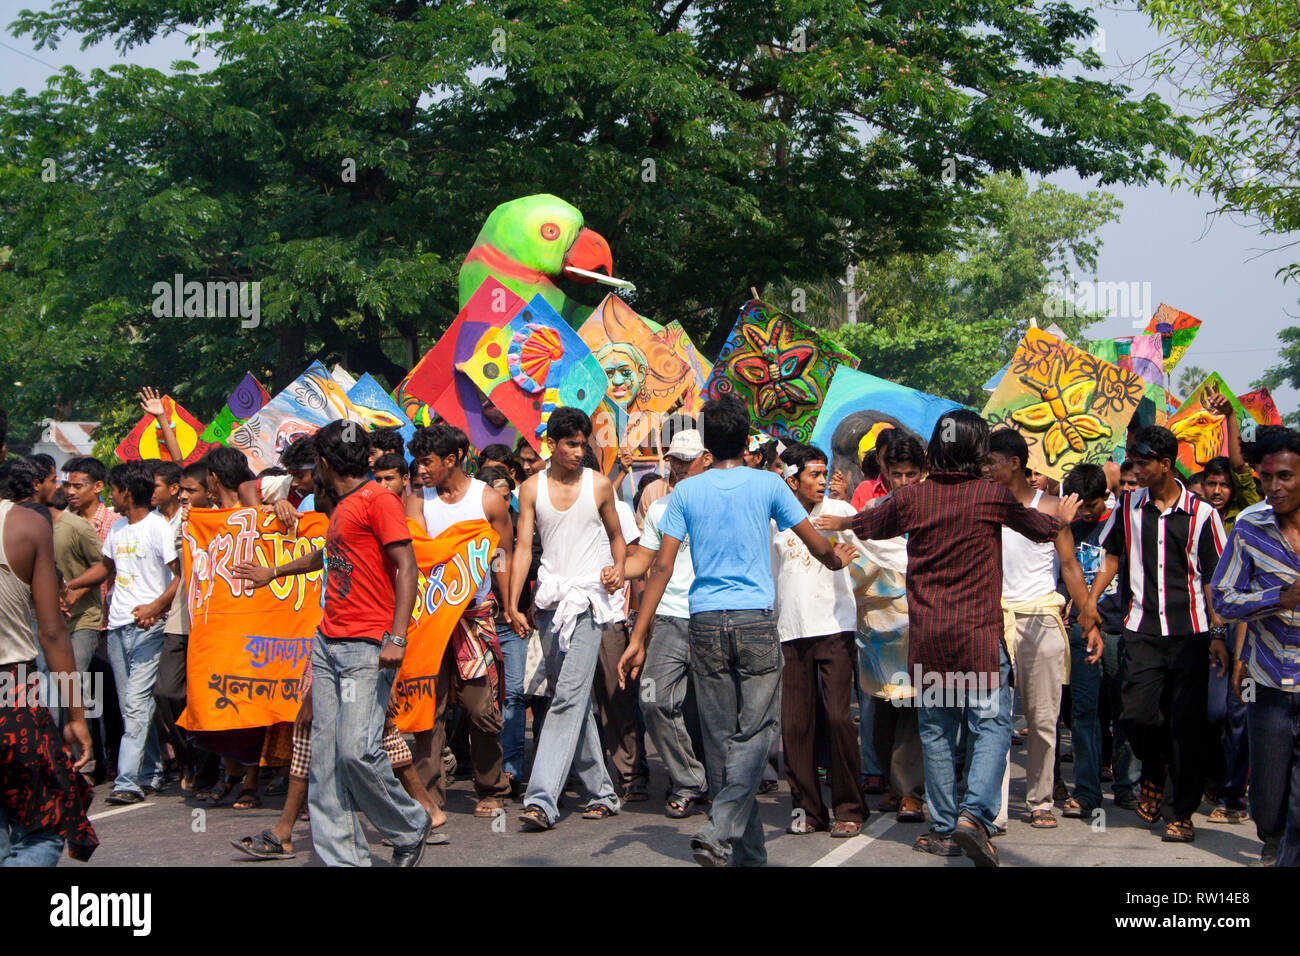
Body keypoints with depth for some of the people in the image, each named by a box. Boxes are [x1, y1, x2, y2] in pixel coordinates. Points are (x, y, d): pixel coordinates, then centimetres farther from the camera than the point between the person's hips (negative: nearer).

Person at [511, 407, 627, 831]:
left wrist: (618, 570, -4)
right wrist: (512, 604, -5)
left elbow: (616, 536, 16)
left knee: (569, 698, -14)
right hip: (550, 599, 3)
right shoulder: (532, 488, 7)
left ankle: (542, 799, -20)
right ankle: (601, 790, 20)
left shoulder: (599, 485, 4)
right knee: (575, 699, 9)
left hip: (588, 597, -3)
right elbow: (523, 547, 3)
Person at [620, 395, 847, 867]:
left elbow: (662, 567, -1)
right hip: (756, 621, -2)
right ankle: (721, 832, -18)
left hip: (705, 624, 2)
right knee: (755, 731, -1)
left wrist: (638, 638, 1)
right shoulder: (767, 484, 1)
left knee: (720, 737, 8)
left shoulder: (686, 491, 4)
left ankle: (746, 848, 14)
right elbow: (819, 547, 9)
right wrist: (838, 563, 33)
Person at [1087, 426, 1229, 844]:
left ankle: (1180, 812, 8)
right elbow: (1112, 558, 15)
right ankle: (1154, 775, 26)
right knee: (1137, 713, -6)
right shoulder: (1128, 506, 6)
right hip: (1143, 631, 2)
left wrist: (1218, 633, -3)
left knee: (1186, 722, -2)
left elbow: (1212, 578, 2)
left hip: (1191, 632, -2)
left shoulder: (1202, 513, -1)